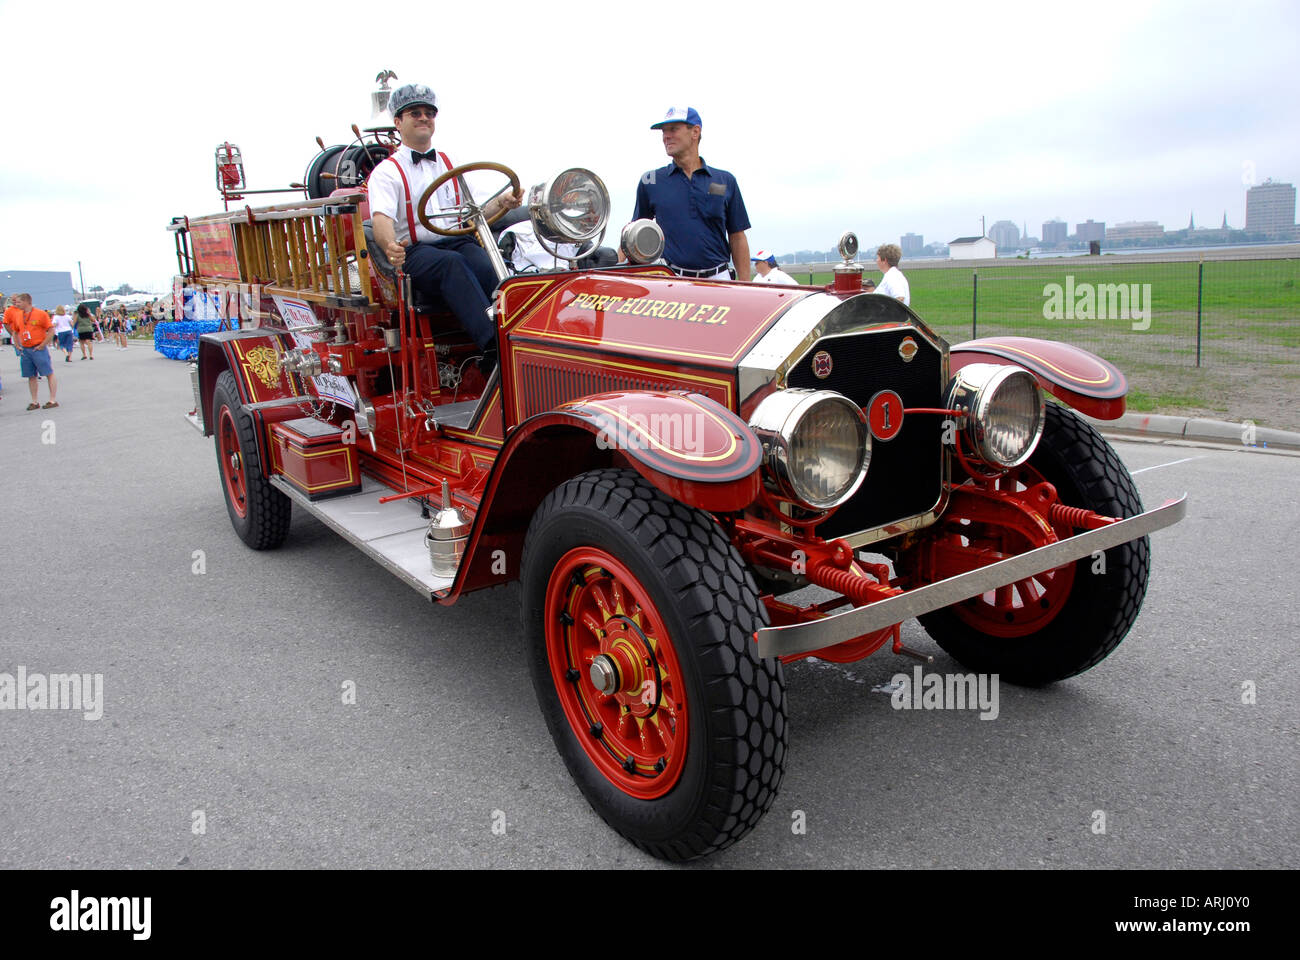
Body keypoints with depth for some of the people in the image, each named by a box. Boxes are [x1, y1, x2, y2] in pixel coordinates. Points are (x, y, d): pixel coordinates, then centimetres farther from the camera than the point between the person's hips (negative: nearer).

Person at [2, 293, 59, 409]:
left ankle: (53, 400, 0)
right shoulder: (17, 315, 10)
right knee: (31, 376, 8)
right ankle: (34, 402, 14)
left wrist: (42, 345, -13)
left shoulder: (40, 314, -7)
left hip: (38, 349, -6)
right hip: (25, 350, 6)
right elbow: (15, 332, 22)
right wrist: (18, 346, 10)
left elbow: (51, 331, -8)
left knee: (49, 374, -4)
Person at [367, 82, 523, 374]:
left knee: (487, 266, -31)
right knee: (452, 264, -38)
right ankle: (493, 346, -55)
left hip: (459, 242, 4)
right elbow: (382, 219, -9)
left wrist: (500, 204, 2)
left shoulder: (451, 165, 25)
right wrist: (390, 246, -33)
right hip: (415, 253, -4)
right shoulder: (386, 171, 9)